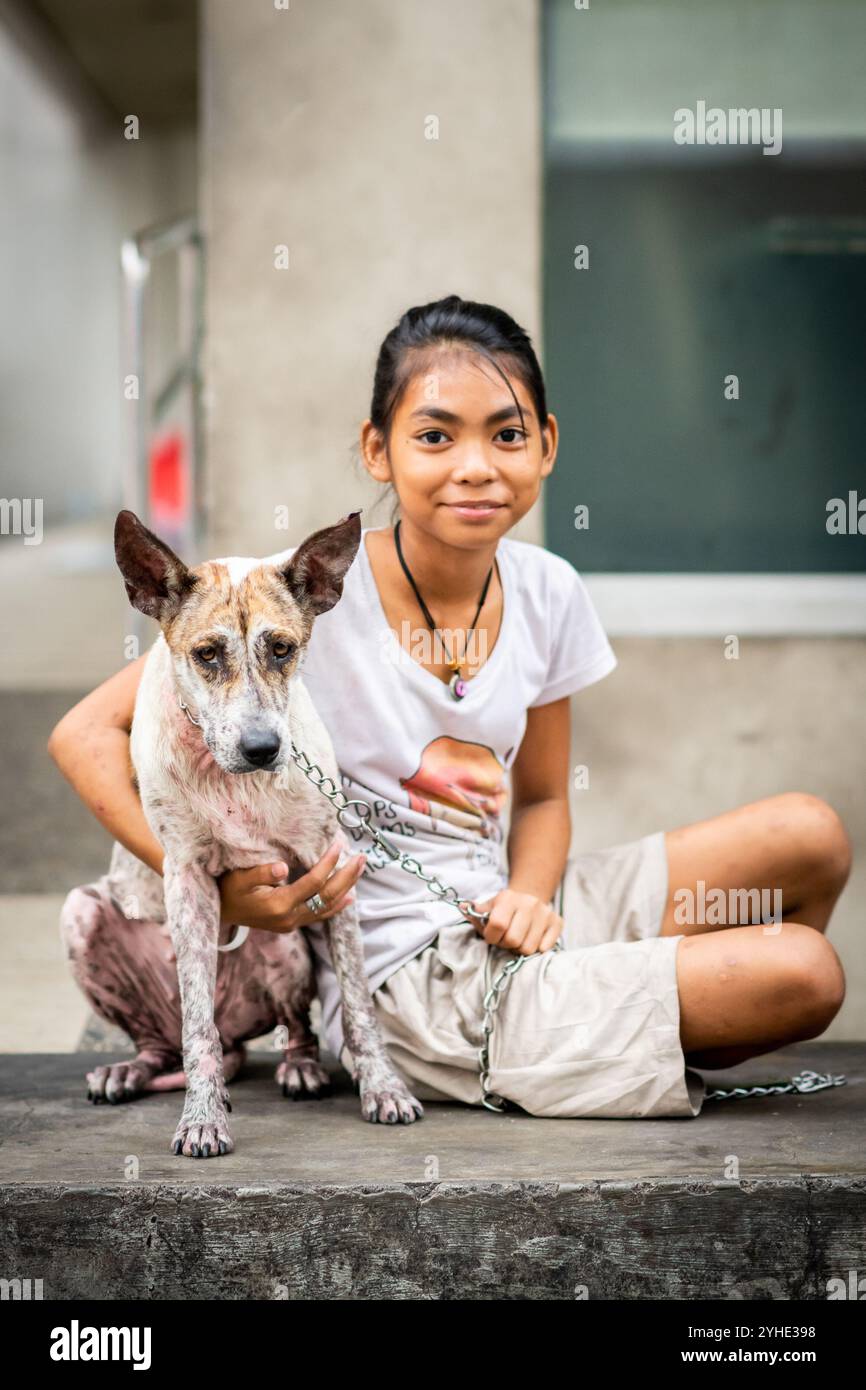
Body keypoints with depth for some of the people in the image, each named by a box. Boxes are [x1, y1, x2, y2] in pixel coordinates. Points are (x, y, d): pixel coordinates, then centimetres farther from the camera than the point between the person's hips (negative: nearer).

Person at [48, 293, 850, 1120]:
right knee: (803, 975, -17)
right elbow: (87, 736, -15)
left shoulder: (547, 594, 0)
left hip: (498, 922, 6)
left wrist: (528, 896, -9)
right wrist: (218, 892, -27)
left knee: (810, 838, -5)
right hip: (406, 985, -6)